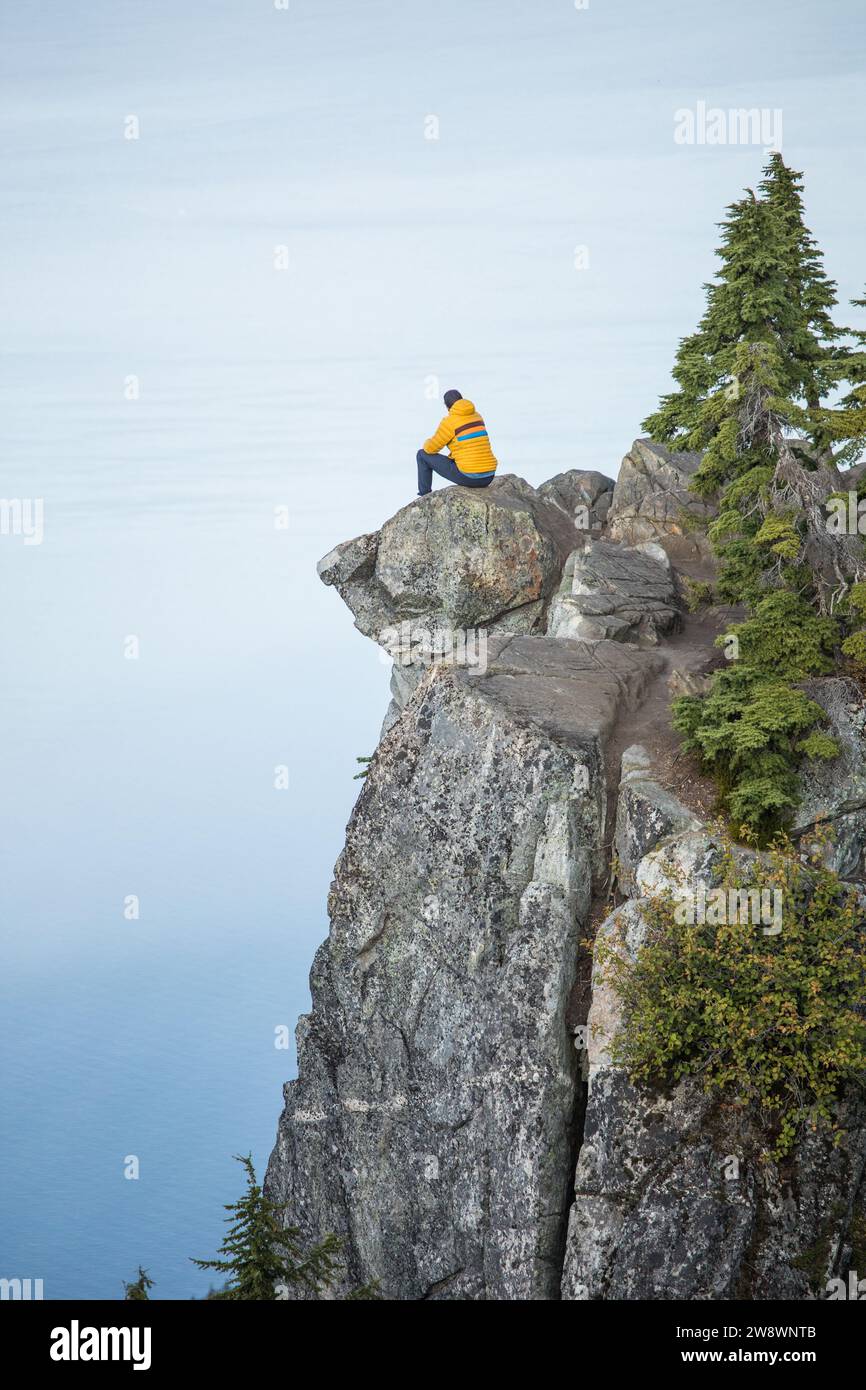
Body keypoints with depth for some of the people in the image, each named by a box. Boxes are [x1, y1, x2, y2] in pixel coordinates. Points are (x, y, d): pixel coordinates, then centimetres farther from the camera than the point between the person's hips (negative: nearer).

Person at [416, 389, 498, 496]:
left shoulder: (449, 422, -8)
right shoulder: (477, 416, 14)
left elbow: (430, 448, 0)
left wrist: (428, 443, 24)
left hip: (467, 477, -6)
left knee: (422, 455, 14)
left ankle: (424, 497, 25)